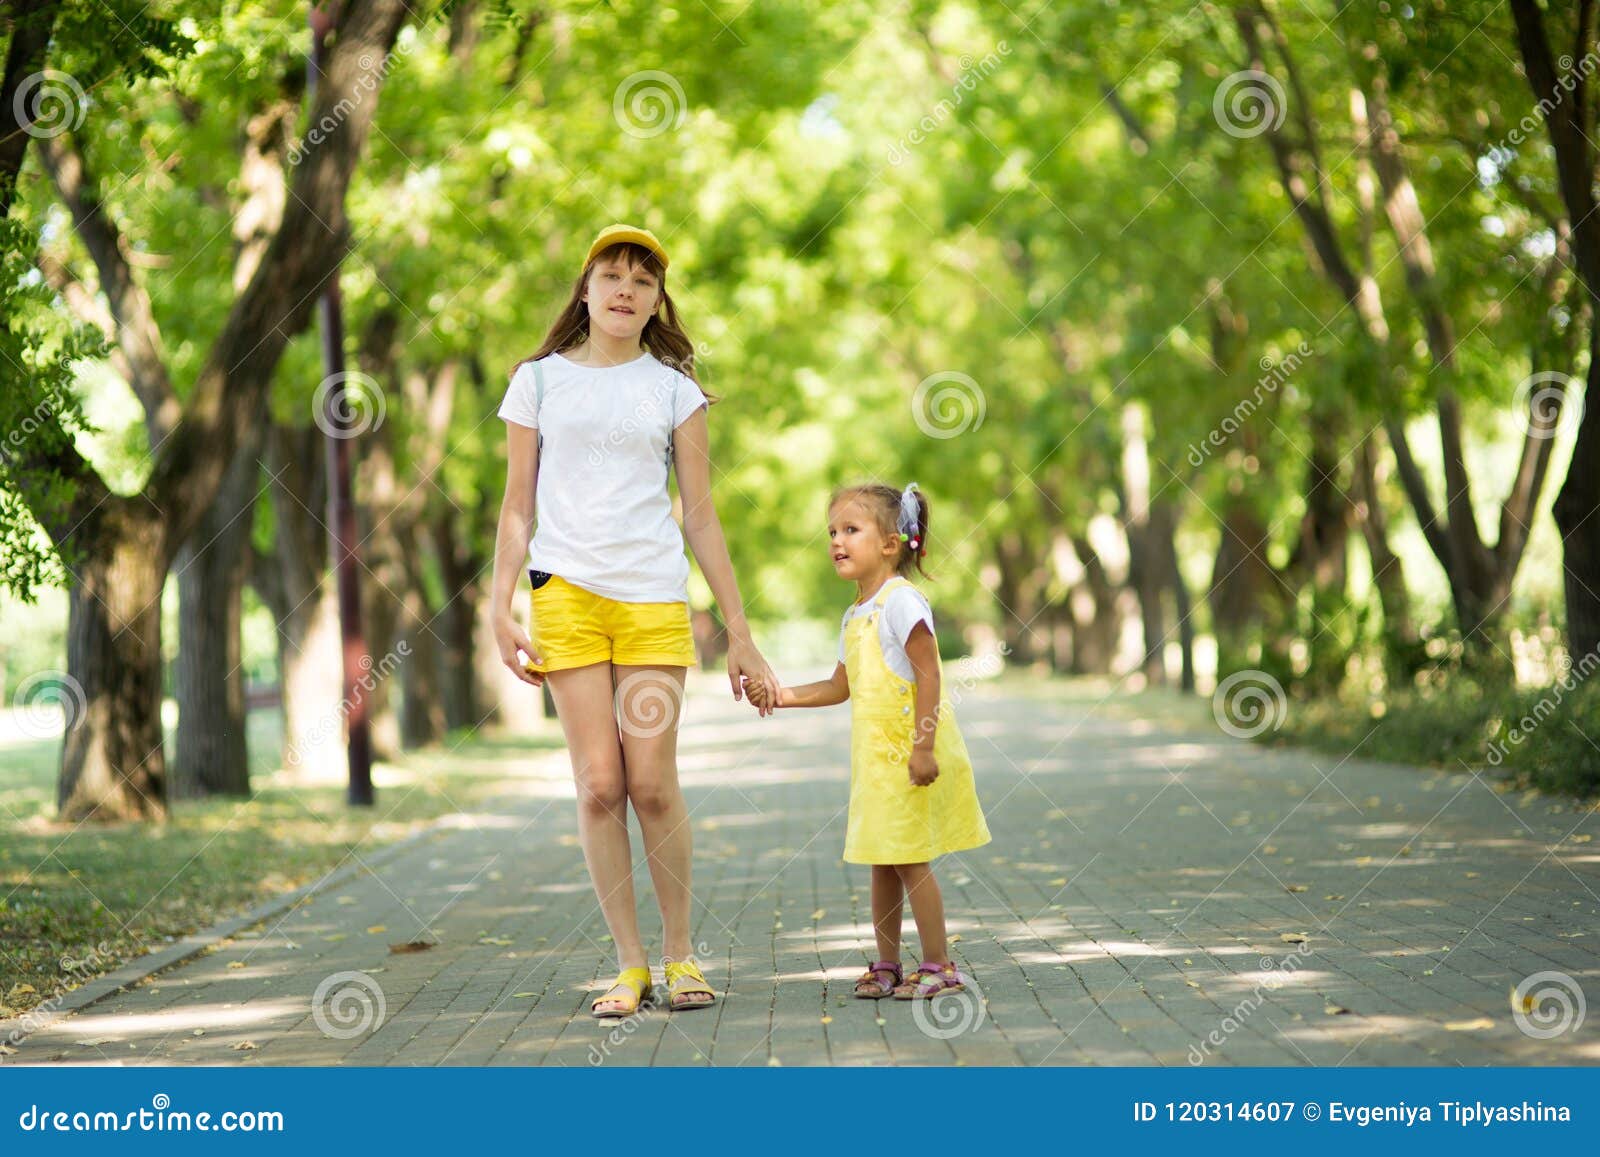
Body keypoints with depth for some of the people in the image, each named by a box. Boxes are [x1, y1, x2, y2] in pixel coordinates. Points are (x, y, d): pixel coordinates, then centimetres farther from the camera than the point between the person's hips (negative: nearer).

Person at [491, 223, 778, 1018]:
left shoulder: (674, 388, 10)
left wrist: (740, 634, 6)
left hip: (654, 596, 0)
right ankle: (630, 965, 3)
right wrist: (501, 609, 0)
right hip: (566, 590, 0)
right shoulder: (540, 379, 11)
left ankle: (680, 953, 10)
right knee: (599, 783, -6)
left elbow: (701, 518, 10)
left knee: (653, 783, -7)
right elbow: (518, 506, 11)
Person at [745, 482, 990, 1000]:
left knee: (909, 858, -5)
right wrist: (785, 696, 12)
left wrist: (923, 747, -23)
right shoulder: (856, 615, 14)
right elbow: (841, 686, 24)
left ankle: (940, 965, 3)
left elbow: (928, 674, -18)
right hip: (876, 756, 8)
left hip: (910, 753, -8)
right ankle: (887, 965, 20)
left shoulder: (900, 601, -13)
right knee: (883, 860, 12)